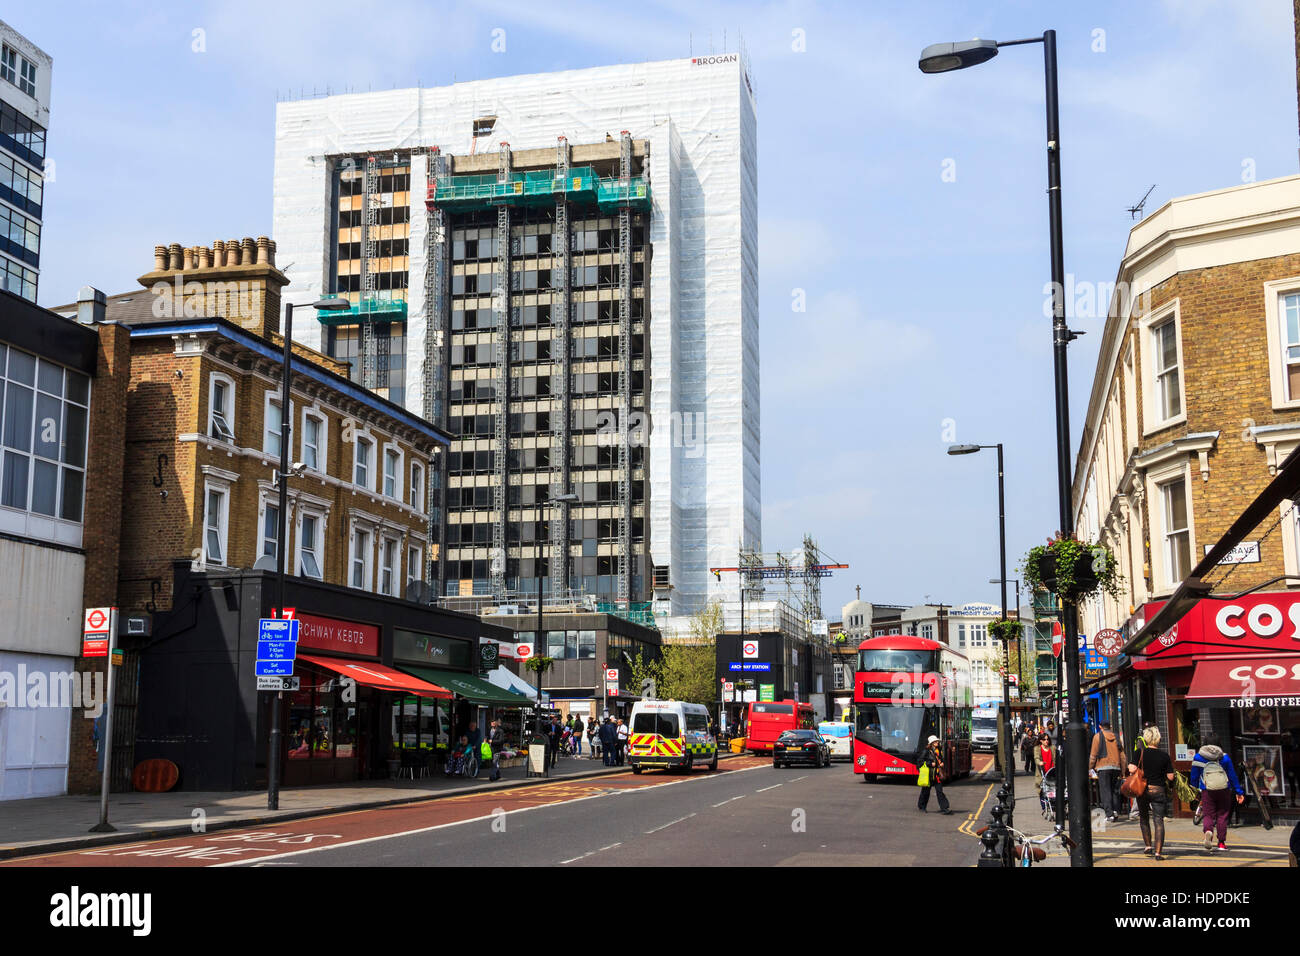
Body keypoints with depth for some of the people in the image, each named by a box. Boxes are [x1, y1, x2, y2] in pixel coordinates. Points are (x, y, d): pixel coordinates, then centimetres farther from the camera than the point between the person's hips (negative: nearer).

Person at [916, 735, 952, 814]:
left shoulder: (938, 750, 11)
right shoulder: (927, 751, -8)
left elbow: (941, 759, 26)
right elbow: (920, 761, -10)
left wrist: (942, 763, 4)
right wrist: (930, 764, -18)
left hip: (937, 774, 4)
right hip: (929, 774, -4)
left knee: (940, 791, -4)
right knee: (926, 791, 9)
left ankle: (944, 808, -9)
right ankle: (921, 806, 29)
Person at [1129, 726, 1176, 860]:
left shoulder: (1141, 753, -5)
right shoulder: (1164, 756, -2)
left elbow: (1132, 769, -14)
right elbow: (1170, 777, -3)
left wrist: (1130, 767, 7)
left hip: (1143, 789, 0)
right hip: (1159, 790, 0)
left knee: (1144, 818, 20)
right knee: (1158, 820, -2)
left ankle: (1148, 846, 20)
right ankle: (1158, 852, -10)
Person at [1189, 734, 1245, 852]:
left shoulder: (1198, 757, 0)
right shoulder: (1224, 757, 1)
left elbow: (1194, 776, 5)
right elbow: (1232, 775, 5)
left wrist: (1194, 788, 22)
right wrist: (1239, 792, 11)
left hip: (1207, 790, -1)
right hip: (1224, 790, 1)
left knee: (1208, 815, 3)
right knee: (1222, 816, 10)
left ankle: (1208, 830, -29)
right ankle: (1222, 843, 11)